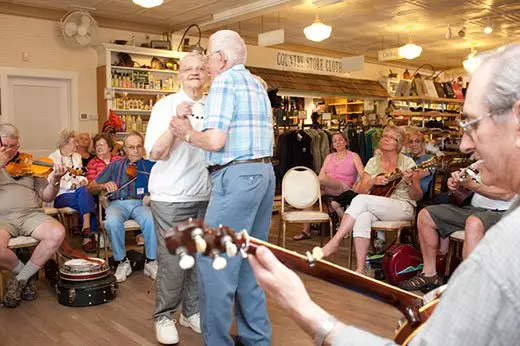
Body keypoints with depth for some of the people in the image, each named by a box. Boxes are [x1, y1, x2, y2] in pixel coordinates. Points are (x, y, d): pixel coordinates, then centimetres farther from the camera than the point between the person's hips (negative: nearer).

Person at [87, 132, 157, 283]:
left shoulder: (150, 165, 14)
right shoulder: (115, 166, 17)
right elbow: (90, 188, 14)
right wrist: (104, 186, -7)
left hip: (140, 203, 0)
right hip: (118, 203, 1)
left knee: (151, 219, -35)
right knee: (113, 222, -35)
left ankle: (151, 262, -16)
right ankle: (122, 262, -13)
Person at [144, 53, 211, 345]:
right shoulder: (166, 105, -3)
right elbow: (154, 153, -11)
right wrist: (175, 123, -23)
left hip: (205, 195, 5)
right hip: (172, 196, -4)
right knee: (173, 260, -2)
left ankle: (192, 311, 26)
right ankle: (164, 317, 15)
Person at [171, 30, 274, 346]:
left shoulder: (224, 82, -8)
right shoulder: (258, 85, 19)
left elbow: (215, 141, -17)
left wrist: (188, 134, 1)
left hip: (237, 176, -9)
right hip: (265, 172, 9)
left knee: (214, 260, -3)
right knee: (248, 260, 15)